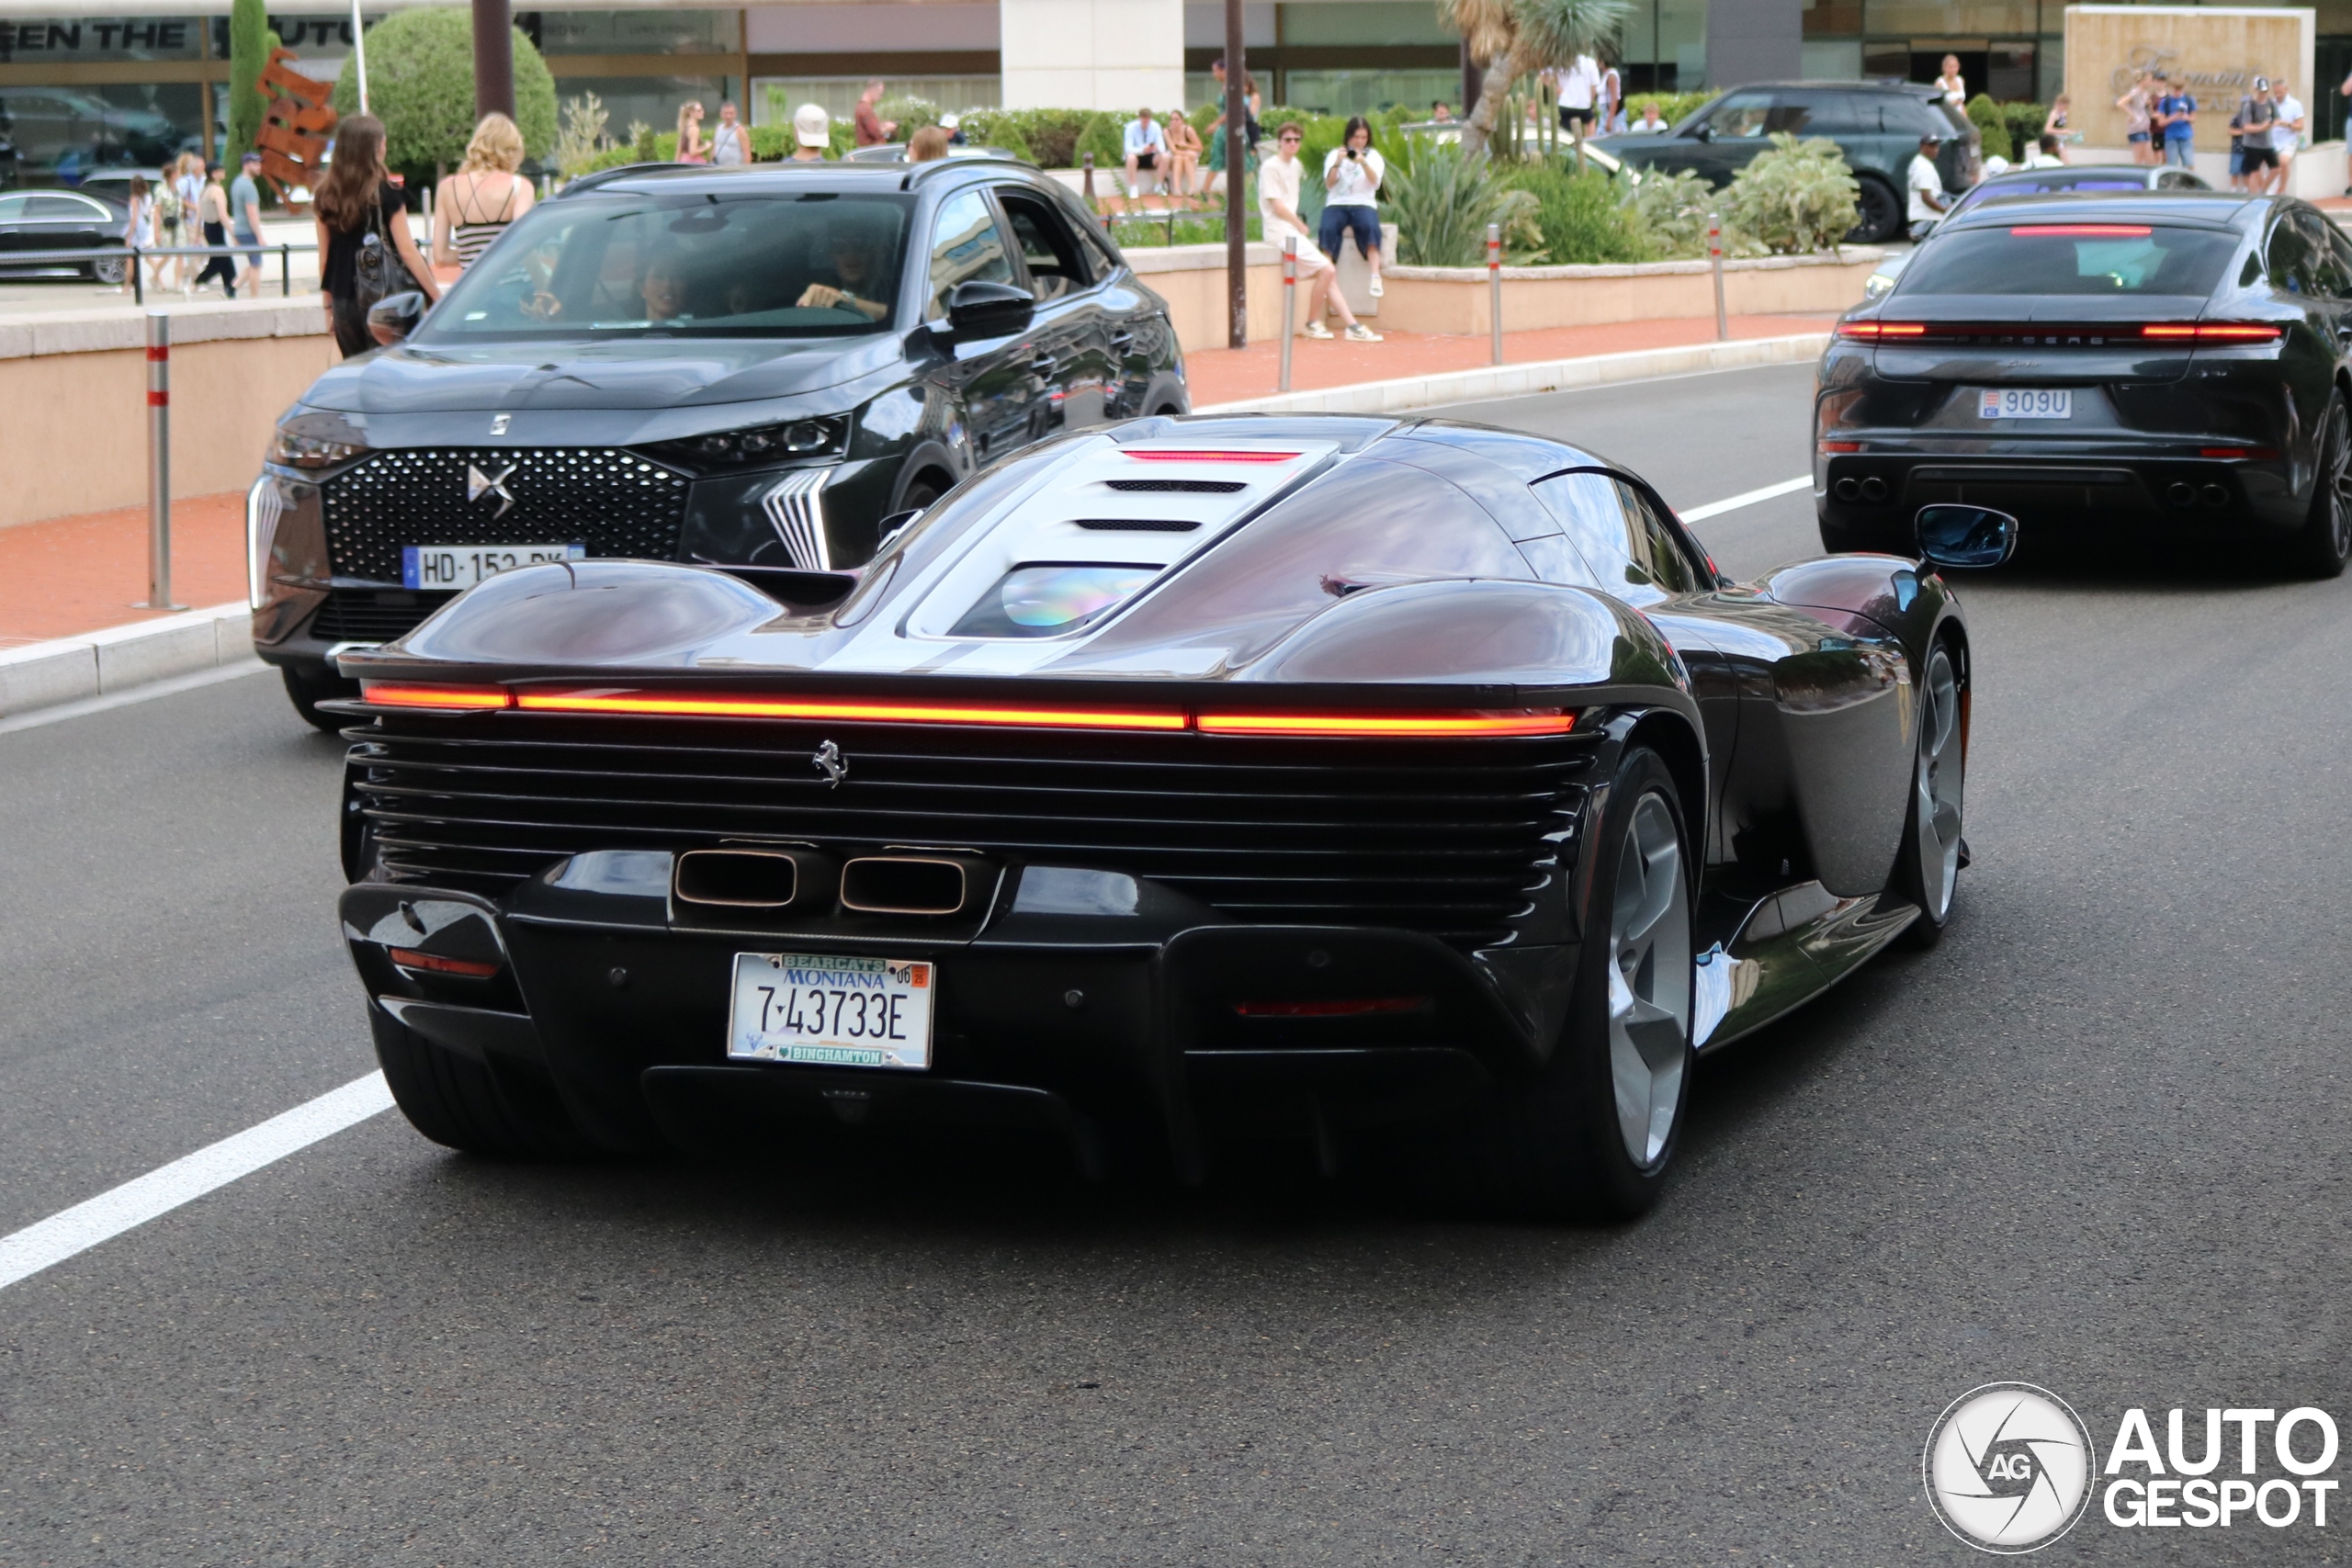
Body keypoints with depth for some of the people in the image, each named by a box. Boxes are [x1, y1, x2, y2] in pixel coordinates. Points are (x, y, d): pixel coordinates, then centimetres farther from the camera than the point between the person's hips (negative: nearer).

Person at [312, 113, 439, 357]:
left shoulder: (326, 197, 5)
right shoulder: (384, 193, -8)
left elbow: (324, 258, 10)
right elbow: (407, 252, -10)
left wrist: (328, 308, 18)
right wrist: (437, 297, -6)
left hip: (343, 303, 5)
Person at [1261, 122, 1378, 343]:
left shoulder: (1294, 165, 15)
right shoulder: (1271, 167, -10)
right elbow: (1277, 206, -13)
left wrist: (1299, 225, 9)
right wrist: (1301, 225, -3)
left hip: (1294, 231, 9)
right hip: (1281, 232, -9)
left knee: (1328, 274, 3)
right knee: (1326, 270, -16)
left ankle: (1352, 326, 1)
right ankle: (1313, 323, -4)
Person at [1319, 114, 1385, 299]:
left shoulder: (1373, 155, 12)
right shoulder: (1334, 154, 13)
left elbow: (1375, 181, -6)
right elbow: (1329, 184, 0)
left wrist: (1363, 163, -24)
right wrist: (1337, 164, -17)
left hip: (1364, 204, 0)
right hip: (1337, 204, 0)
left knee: (1370, 227, -34)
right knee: (1328, 229, -32)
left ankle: (1375, 277, -43)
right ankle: (1330, 281, -38)